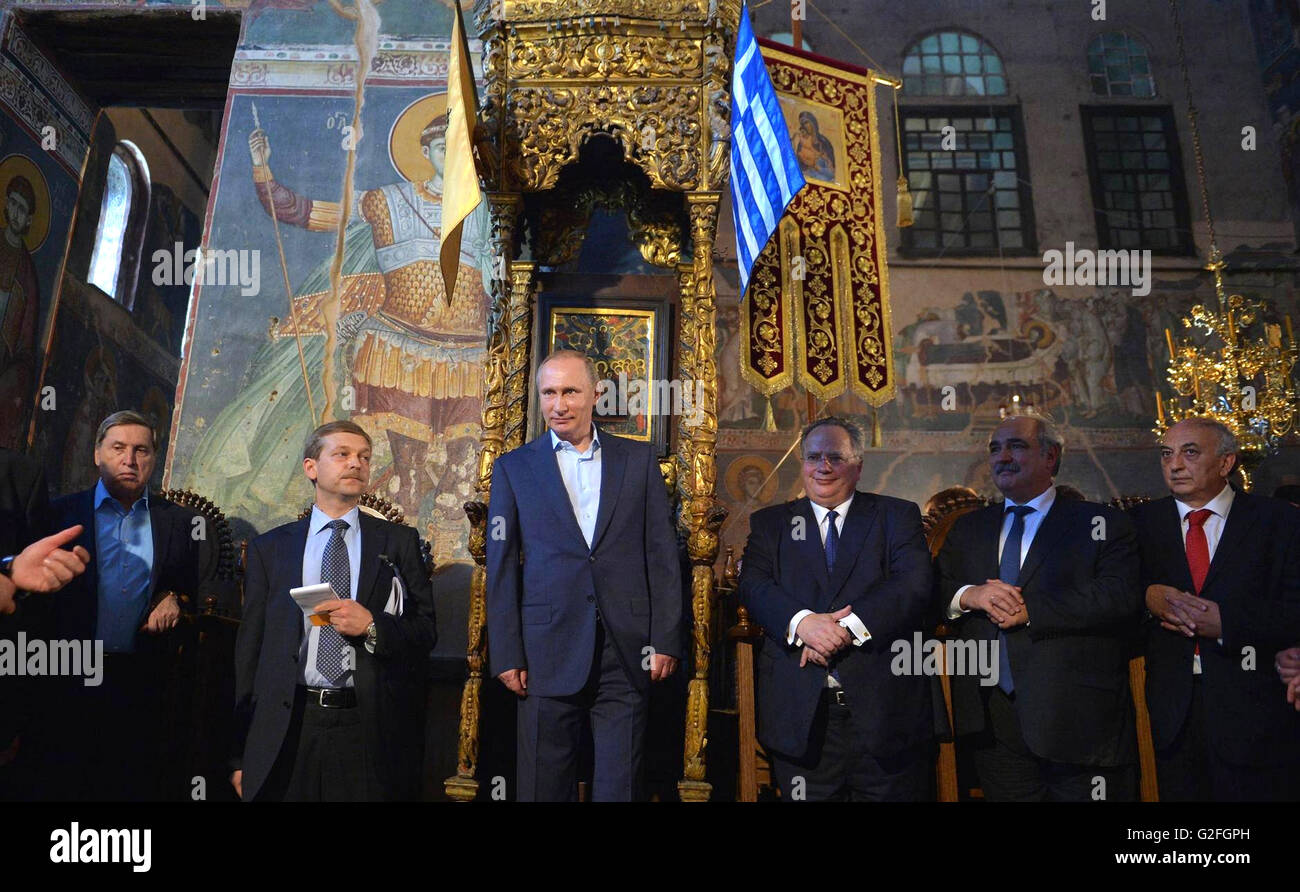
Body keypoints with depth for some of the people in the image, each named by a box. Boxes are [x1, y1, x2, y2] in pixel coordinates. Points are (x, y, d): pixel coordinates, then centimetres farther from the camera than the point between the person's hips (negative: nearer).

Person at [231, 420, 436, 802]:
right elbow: (249, 646, 7)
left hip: (371, 731, 0)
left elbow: (426, 631, 5)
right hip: (287, 729, 1)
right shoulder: (268, 548, 8)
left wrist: (372, 627, -15)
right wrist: (240, 756, 4)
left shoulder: (399, 541, 6)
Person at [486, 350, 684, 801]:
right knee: (545, 785, 10)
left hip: (628, 653, 1)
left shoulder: (639, 459, 7)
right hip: (549, 655, 0)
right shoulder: (514, 467, 5)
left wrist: (666, 640, -1)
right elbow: (502, 568, 4)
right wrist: (506, 655, -1)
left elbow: (662, 554, 5)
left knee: (620, 784, 10)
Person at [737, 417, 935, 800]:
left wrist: (849, 626, -20)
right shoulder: (770, 523, 11)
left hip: (885, 707, 0)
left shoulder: (898, 516, 8)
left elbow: (915, 584, -7)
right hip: (800, 711, 1)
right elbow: (754, 586, -3)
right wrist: (802, 621, -22)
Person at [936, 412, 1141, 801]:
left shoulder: (1102, 524, 0)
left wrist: (1028, 609, -16)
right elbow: (932, 592, 8)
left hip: (1077, 723, -3)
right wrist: (966, 596, -14)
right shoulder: (968, 528, 14)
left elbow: (1121, 597, -15)